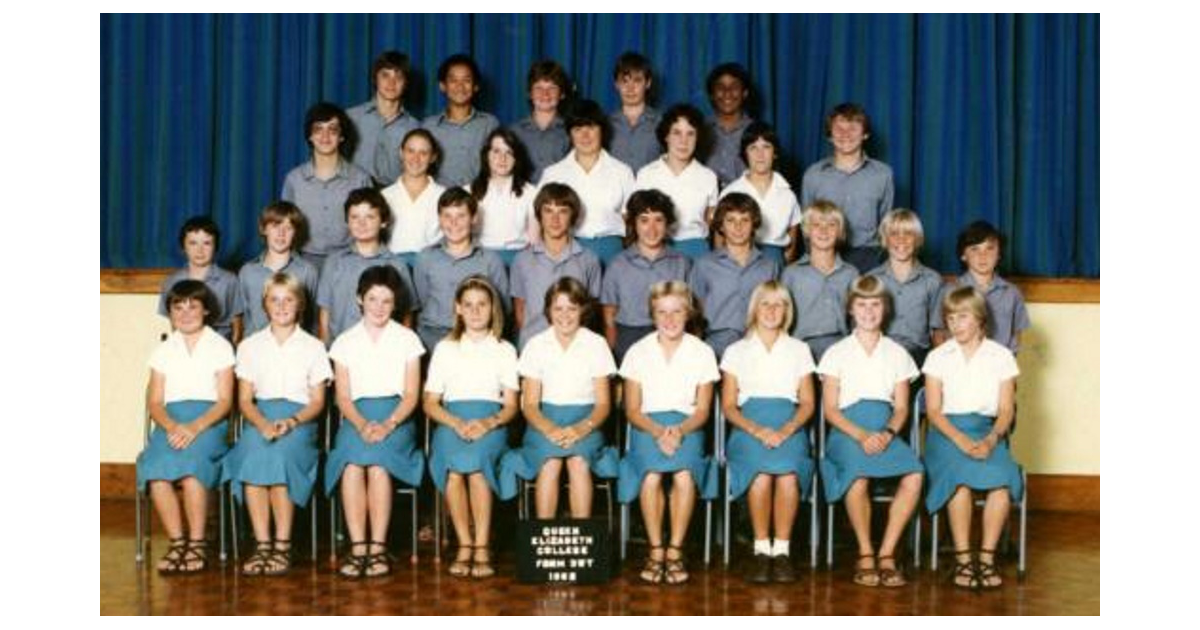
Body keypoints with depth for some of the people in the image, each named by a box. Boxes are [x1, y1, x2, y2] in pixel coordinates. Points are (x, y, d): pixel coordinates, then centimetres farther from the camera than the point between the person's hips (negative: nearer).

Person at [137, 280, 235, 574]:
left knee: (190, 464, -34)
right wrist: (172, 426, -13)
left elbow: (224, 401, 1)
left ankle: (197, 543, -23)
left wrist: (195, 427, -17)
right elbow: (154, 402, 10)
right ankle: (177, 541, -21)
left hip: (208, 420, -3)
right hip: (171, 422, 3)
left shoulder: (220, 347, 10)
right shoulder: (163, 351, 19)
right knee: (155, 468, -30)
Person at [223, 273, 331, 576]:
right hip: (260, 416, 2)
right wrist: (263, 423, -13)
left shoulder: (313, 346, 12)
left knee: (279, 456, -34)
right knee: (253, 454, -33)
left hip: (299, 419, -1)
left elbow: (317, 401, 7)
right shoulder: (250, 346, 15)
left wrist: (291, 422, -14)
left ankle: (283, 545, -28)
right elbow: (244, 399, 9)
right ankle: (262, 544, -31)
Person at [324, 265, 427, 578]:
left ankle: (378, 548, -32)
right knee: (352, 461, -33)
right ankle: (357, 548, -35)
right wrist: (362, 424, -14)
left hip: (395, 417, -1)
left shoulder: (407, 340, 13)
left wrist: (388, 424, -14)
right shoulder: (345, 342, 15)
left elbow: (411, 395, 5)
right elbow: (343, 397, 7)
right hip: (356, 417, 1)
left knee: (377, 460, -33)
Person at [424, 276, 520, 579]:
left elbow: (511, 406, 9)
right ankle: (465, 545, -29)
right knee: (454, 464, -34)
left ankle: (481, 548, -32)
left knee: (474, 460, -35)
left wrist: (488, 423, -13)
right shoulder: (445, 348, 18)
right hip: (451, 420, 1)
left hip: (491, 423, -1)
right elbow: (430, 403, 10)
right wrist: (456, 423, -10)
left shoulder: (504, 350, 17)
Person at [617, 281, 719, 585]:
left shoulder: (701, 352, 8)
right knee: (652, 475, -33)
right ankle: (655, 550, -22)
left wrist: (679, 431, -16)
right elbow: (632, 410, 4)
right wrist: (658, 432, -16)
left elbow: (702, 411, 5)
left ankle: (675, 551, -22)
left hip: (687, 426, 0)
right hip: (647, 426, 0)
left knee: (684, 473, -33)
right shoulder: (638, 352, 7)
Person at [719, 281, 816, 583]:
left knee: (788, 472, -35)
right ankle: (761, 550, -25)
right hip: (748, 427, 0)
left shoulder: (799, 350, 20)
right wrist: (757, 430, -11)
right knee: (761, 473, -35)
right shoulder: (737, 351, 17)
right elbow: (728, 406, 9)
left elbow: (808, 403, 11)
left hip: (789, 426, 1)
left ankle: (782, 550, -26)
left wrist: (787, 430, -10)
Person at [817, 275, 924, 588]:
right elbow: (830, 409, 3)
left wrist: (888, 433, -12)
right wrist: (861, 435, -15)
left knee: (915, 474, -31)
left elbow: (901, 408, 11)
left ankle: (886, 553, -21)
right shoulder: (837, 353, 11)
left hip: (885, 430, 2)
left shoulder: (897, 353, 17)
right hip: (847, 430, -2)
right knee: (859, 474, -37)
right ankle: (865, 554, -19)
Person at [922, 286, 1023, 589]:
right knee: (961, 476, -34)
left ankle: (987, 557, -25)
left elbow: (1006, 410, 5)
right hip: (947, 430, -1)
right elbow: (934, 410, 1)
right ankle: (963, 559, -27)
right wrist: (961, 440, -17)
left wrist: (992, 438, -17)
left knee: (1003, 476, -32)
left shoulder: (1001, 356, 10)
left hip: (988, 431, 1)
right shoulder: (938, 357, 9)